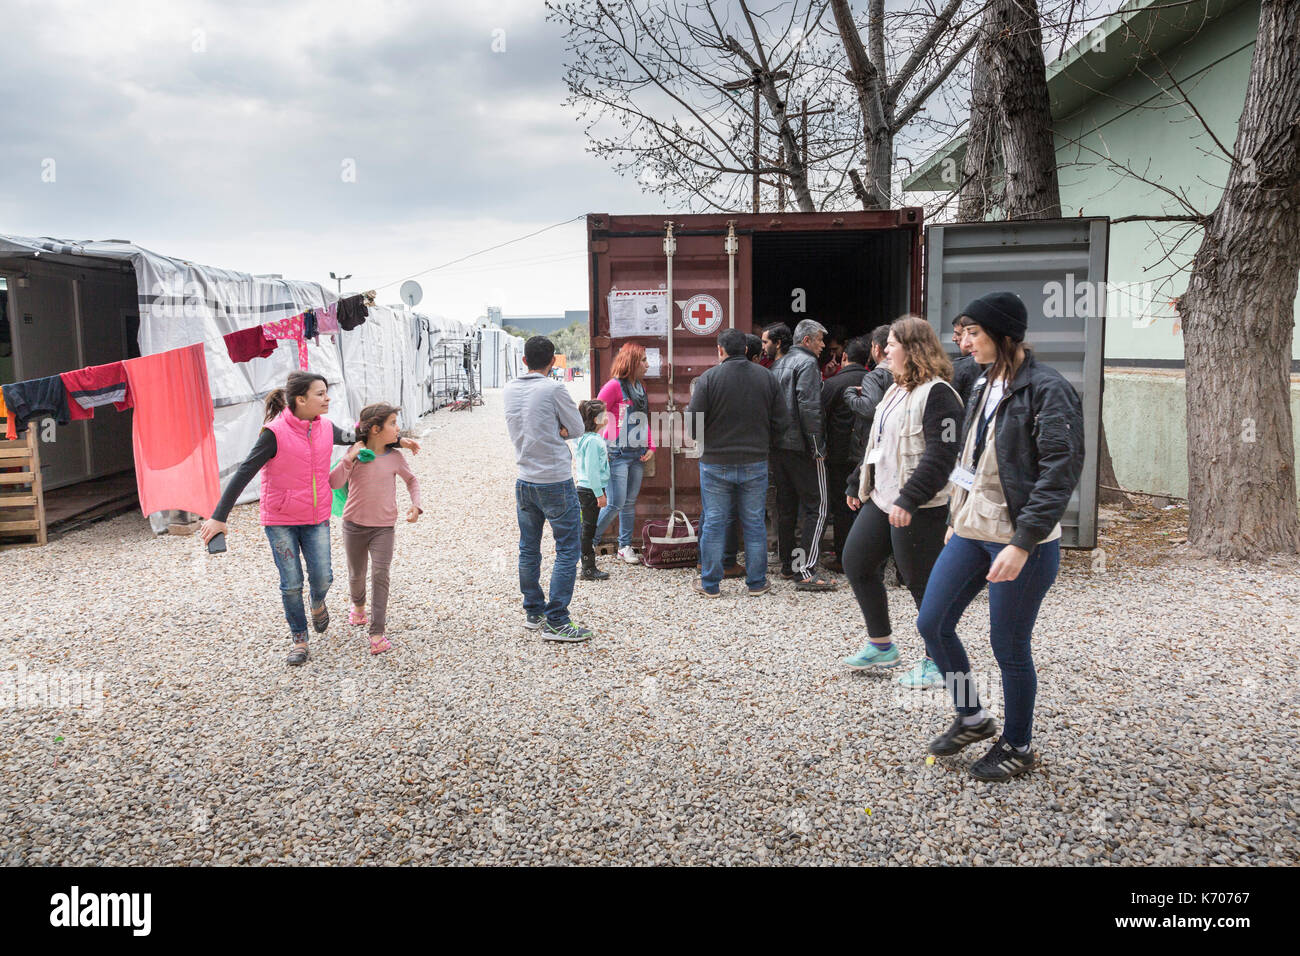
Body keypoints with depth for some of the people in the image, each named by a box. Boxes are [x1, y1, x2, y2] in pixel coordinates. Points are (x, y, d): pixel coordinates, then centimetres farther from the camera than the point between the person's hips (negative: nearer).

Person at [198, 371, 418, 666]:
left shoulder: (325, 428, -3)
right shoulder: (275, 432, -18)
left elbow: (355, 440, 18)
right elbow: (243, 473, -17)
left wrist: (396, 440, 19)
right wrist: (219, 517, -19)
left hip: (316, 517, 4)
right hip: (280, 520, -4)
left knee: (323, 578, 0)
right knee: (291, 584, 2)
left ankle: (318, 603, 36)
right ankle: (299, 638, 23)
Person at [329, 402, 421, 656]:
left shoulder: (395, 457, -2)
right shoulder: (355, 453, -5)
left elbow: (411, 480, 16)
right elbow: (334, 483, -13)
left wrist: (415, 504, 2)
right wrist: (349, 459, -24)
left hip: (384, 527, 0)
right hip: (354, 523, 1)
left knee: (380, 574, -13)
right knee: (356, 574, 14)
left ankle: (377, 633, -11)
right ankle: (358, 604, 47)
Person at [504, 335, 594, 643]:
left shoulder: (509, 390, 6)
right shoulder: (554, 389, -13)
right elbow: (577, 429, -4)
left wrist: (552, 430, 1)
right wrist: (559, 429, 5)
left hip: (524, 482, 7)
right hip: (556, 482, -7)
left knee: (528, 551, 15)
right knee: (567, 551, -1)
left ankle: (533, 613, 25)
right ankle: (556, 622, -2)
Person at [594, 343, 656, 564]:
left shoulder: (641, 386, 14)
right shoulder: (615, 385, -9)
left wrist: (650, 447, 10)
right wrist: (602, 450, -13)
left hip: (638, 455, 7)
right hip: (618, 454, -7)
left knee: (630, 502, 11)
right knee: (615, 504, -8)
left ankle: (625, 546, 21)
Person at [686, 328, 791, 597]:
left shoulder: (708, 378, -9)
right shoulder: (767, 377, 1)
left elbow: (692, 421, -11)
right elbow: (783, 421, 2)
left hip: (715, 462, -2)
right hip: (755, 463, 2)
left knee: (713, 523, 7)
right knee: (754, 524, 11)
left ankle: (709, 584, 14)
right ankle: (757, 583, 18)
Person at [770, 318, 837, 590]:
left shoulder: (779, 364, 17)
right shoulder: (807, 363, -10)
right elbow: (808, 407, -19)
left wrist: (775, 436, 18)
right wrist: (817, 447, -16)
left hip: (777, 445, 9)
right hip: (801, 446, -9)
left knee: (786, 505, 14)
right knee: (815, 506, -5)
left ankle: (787, 565, 20)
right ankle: (806, 570, -10)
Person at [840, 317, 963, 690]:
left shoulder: (937, 394, -16)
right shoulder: (896, 390, 16)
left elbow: (940, 456, -23)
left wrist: (909, 500, -28)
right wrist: (858, 483, 25)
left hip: (918, 509, -10)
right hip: (881, 500, 10)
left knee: (922, 582, 0)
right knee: (856, 562, 13)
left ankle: (938, 662, 17)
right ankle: (881, 645, 26)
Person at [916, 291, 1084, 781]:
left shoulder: (1047, 390, -15)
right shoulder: (984, 386, 11)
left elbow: (1060, 472, -19)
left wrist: (1022, 543, -23)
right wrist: (957, 518, 20)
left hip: (1020, 542, -8)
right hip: (971, 532, 8)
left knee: (1009, 648, 3)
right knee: (932, 623, 9)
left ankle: (1017, 746, 25)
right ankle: (971, 718, 30)